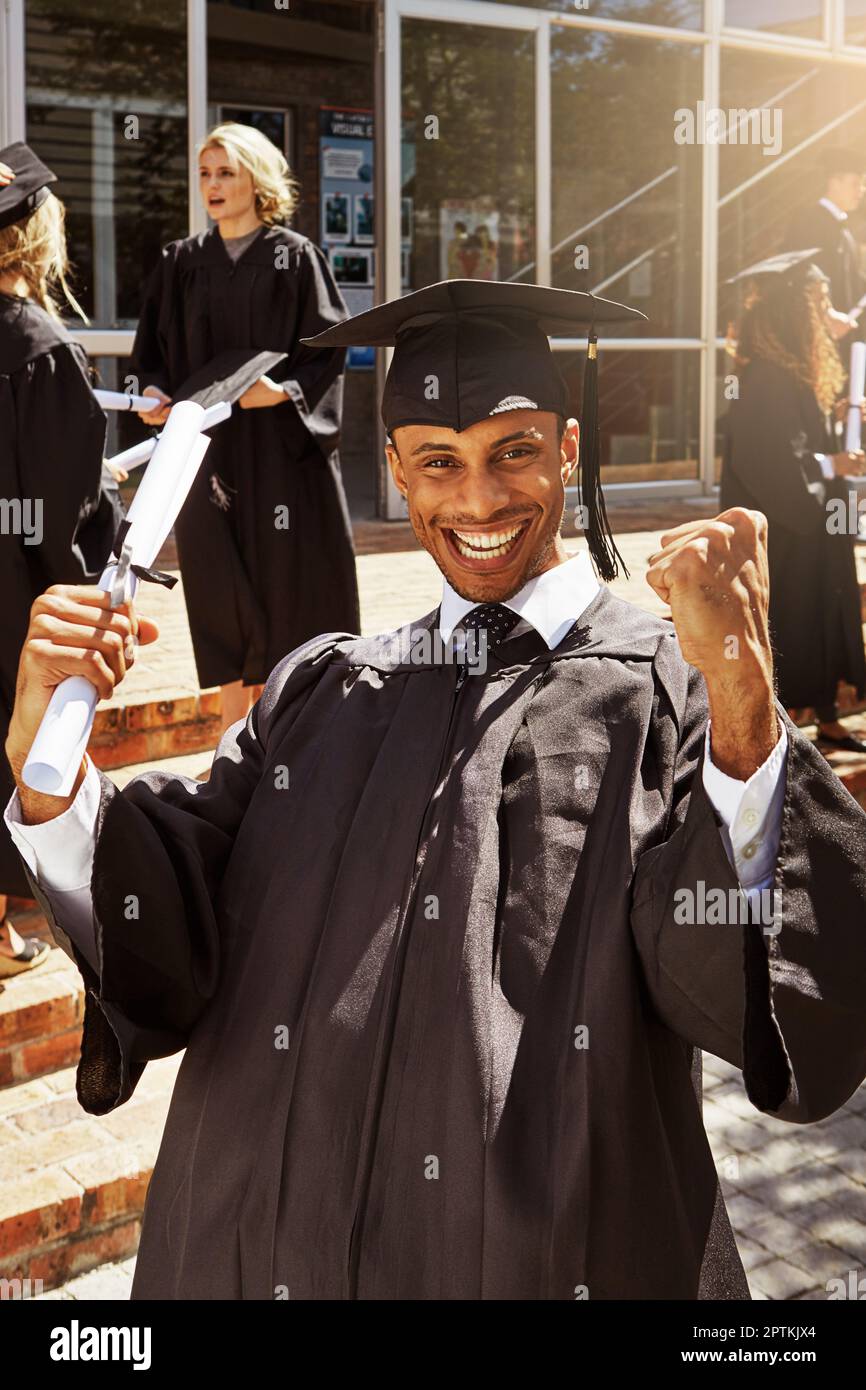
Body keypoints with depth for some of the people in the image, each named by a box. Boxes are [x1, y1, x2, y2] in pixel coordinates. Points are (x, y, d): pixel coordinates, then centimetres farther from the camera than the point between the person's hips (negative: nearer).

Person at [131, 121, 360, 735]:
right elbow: (155, 351, 12)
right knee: (225, 581, 4)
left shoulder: (296, 257, 0)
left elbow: (327, 346, -4)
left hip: (283, 448, -3)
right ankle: (236, 732, 11)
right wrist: (158, 395, -8)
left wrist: (283, 390, -21)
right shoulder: (183, 262, 10)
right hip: (209, 448, 3)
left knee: (290, 579, 0)